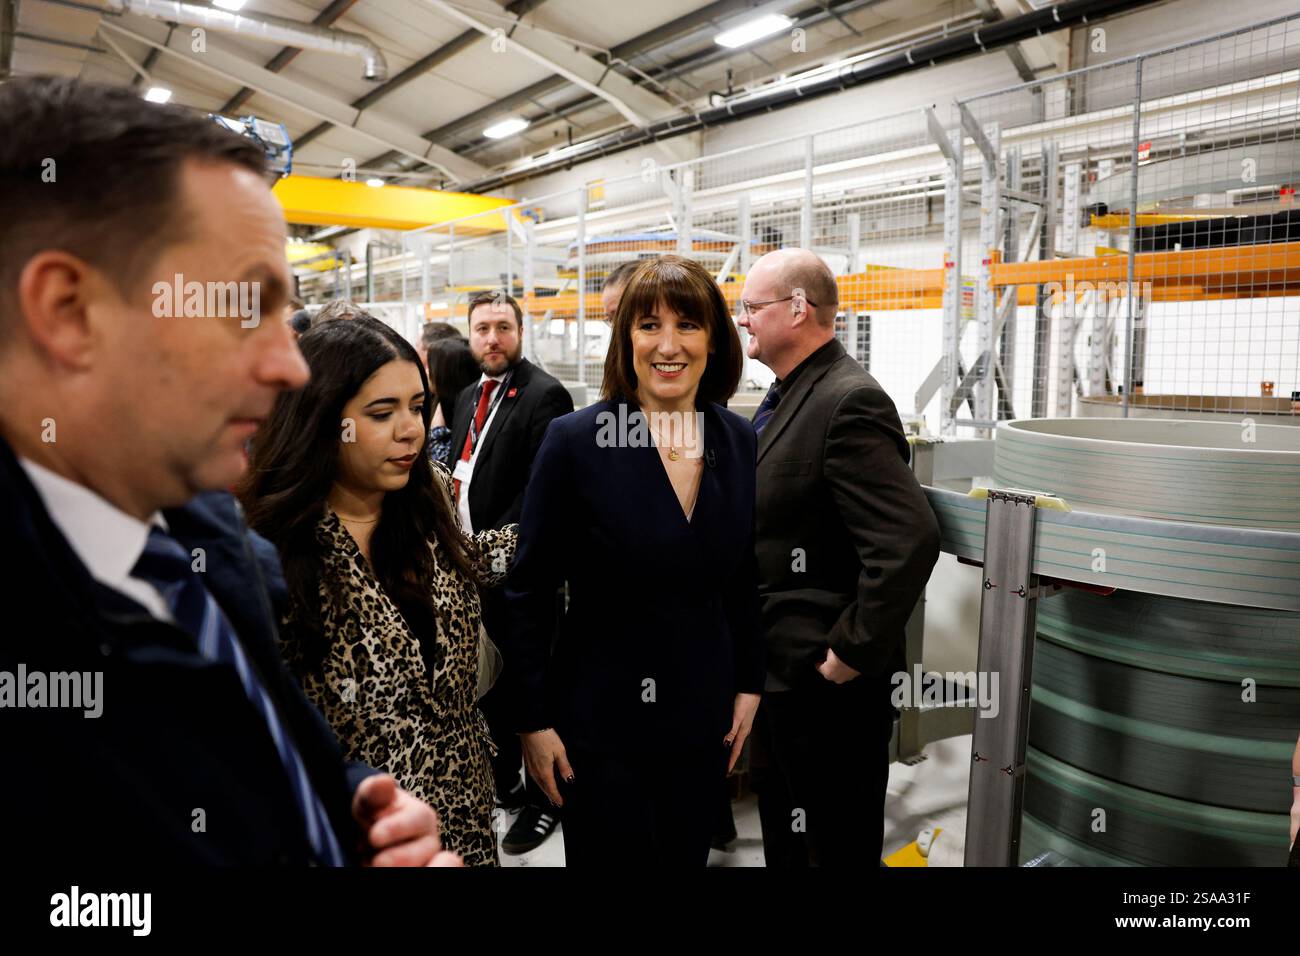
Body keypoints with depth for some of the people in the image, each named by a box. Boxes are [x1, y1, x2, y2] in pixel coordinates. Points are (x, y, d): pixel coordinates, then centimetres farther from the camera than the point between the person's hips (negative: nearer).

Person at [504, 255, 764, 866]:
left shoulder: (740, 442, -2)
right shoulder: (574, 441, -14)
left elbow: (745, 579, 8)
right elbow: (527, 592, -10)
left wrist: (749, 684, 8)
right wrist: (533, 719, -9)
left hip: (703, 714, 4)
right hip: (599, 717, -4)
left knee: (687, 854, 19)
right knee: (601, 853, 12)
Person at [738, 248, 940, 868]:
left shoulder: (848, 402, -22)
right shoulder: (790, 394, 9)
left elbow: (910, 542, -30)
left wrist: (853, 654, -24)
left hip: (823, 678, -9)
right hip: (779, 667, 10)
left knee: (835, 845, 9)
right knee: (783, 838, 24)